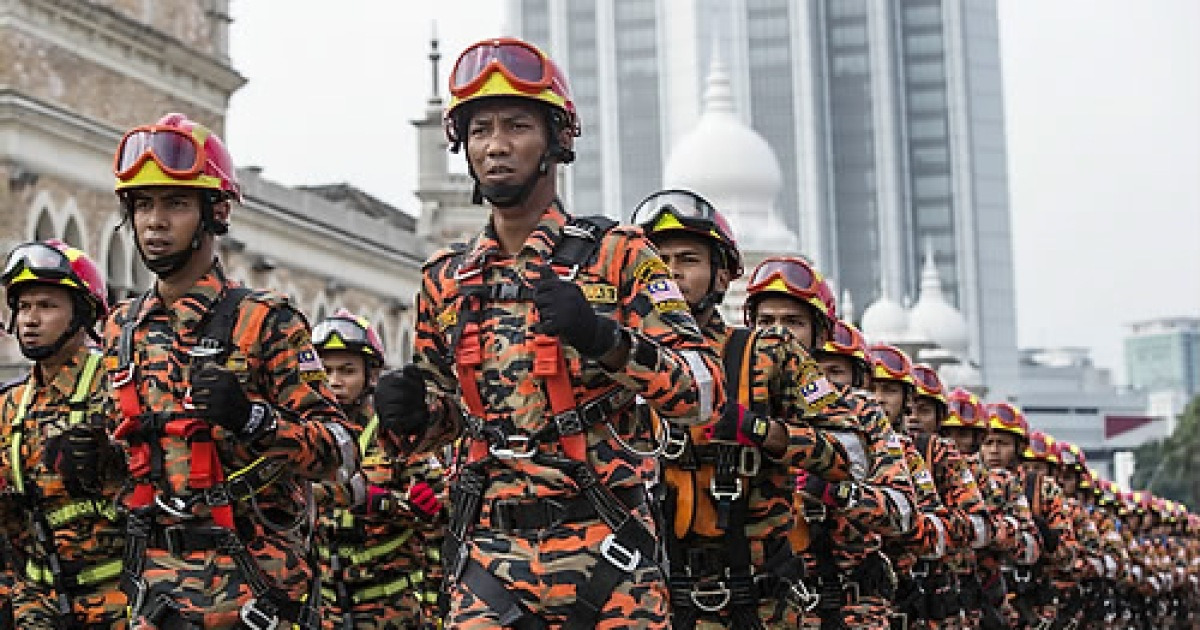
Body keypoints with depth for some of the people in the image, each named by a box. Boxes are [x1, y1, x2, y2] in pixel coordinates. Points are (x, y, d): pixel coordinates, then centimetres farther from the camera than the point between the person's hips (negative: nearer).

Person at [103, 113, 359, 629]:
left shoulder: (264, 322, -5)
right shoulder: (121, 330, 12)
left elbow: (340, 451, -10)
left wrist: (252, 417, -25)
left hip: (255, 583, -5)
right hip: (156, 582, 5)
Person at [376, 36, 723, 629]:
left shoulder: (617, 254, 0)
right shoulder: (446, 279, 13)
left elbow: (704, 393, -7)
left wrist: (607, 339, -24)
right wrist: (412, 411, 0)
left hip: (604, 554, -3)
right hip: (487, 554, 3)